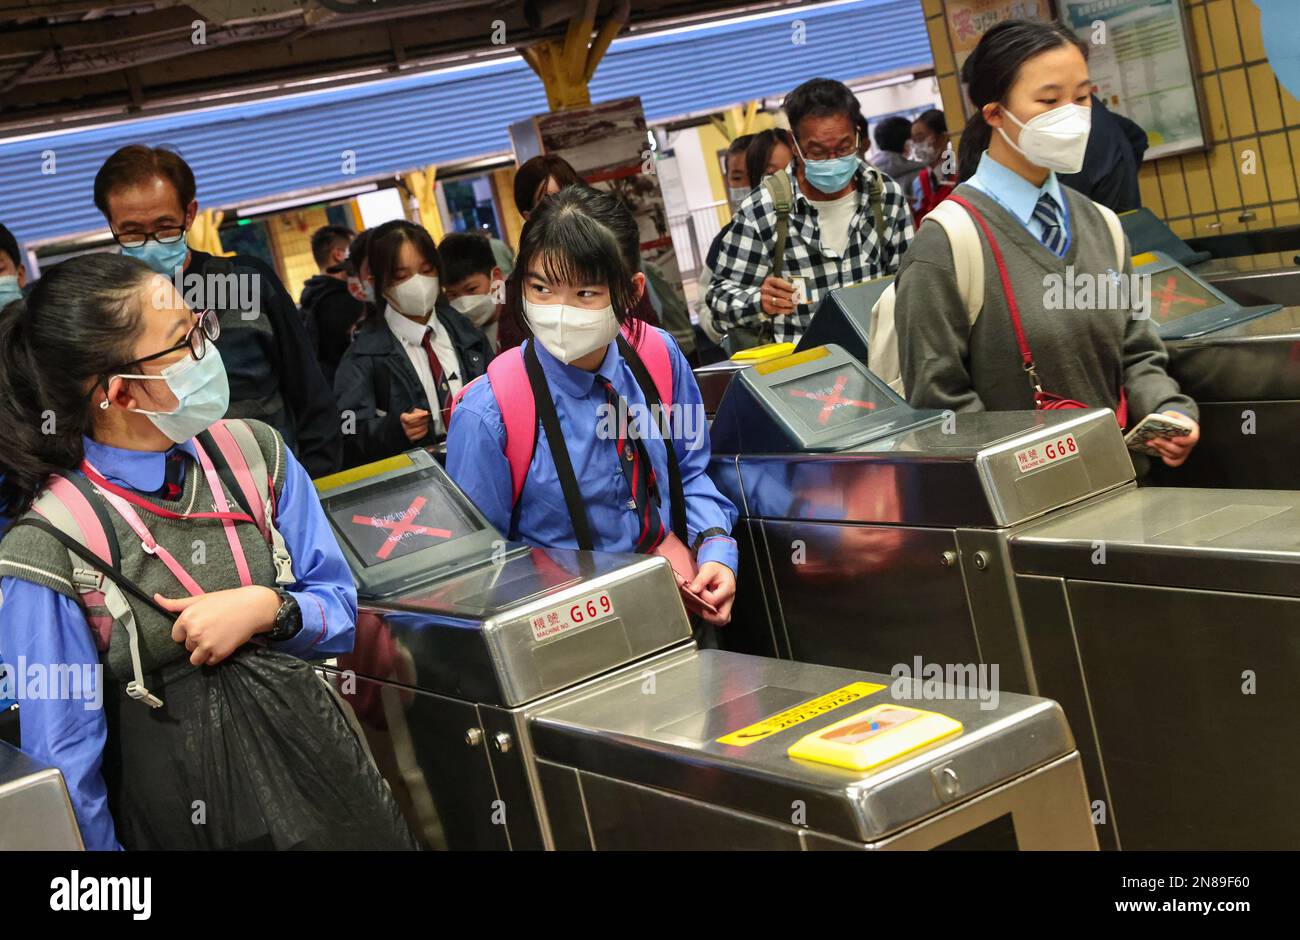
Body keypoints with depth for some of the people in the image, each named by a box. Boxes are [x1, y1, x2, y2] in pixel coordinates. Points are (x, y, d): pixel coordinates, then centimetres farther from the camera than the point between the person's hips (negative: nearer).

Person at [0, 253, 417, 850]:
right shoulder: (49, 549, -17)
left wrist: (268, 609, -17)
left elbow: (340, 609, 3)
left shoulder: (254, 454, -4)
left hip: (319, 771, 4)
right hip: (182, 817, -4)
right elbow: (65, 753, -11)